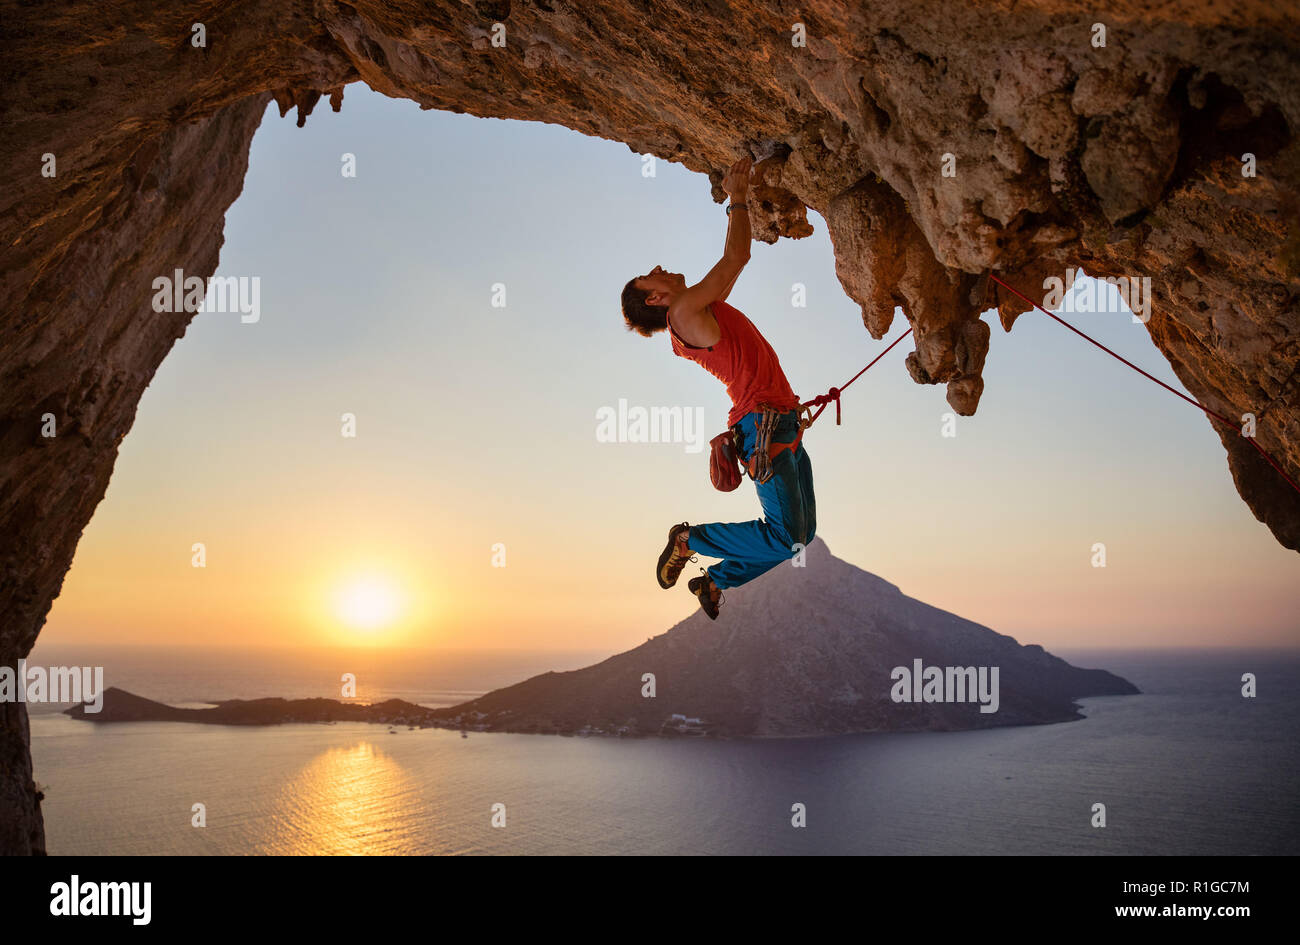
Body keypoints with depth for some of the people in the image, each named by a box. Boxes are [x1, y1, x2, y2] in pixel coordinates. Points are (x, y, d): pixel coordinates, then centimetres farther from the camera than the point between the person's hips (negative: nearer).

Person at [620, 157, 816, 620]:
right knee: (785, 537, -18)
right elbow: (736, 258, -12)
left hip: (783, 427, 10)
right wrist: (737, 198, 1)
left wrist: (737, 194, 25)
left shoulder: (701, 311, 18)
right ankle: (687, 540, 2)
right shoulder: (686, 313, -9)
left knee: (802, 531, 11)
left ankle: (715, 580, 22)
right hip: (763, 424, -10)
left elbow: (731, 260, 29)